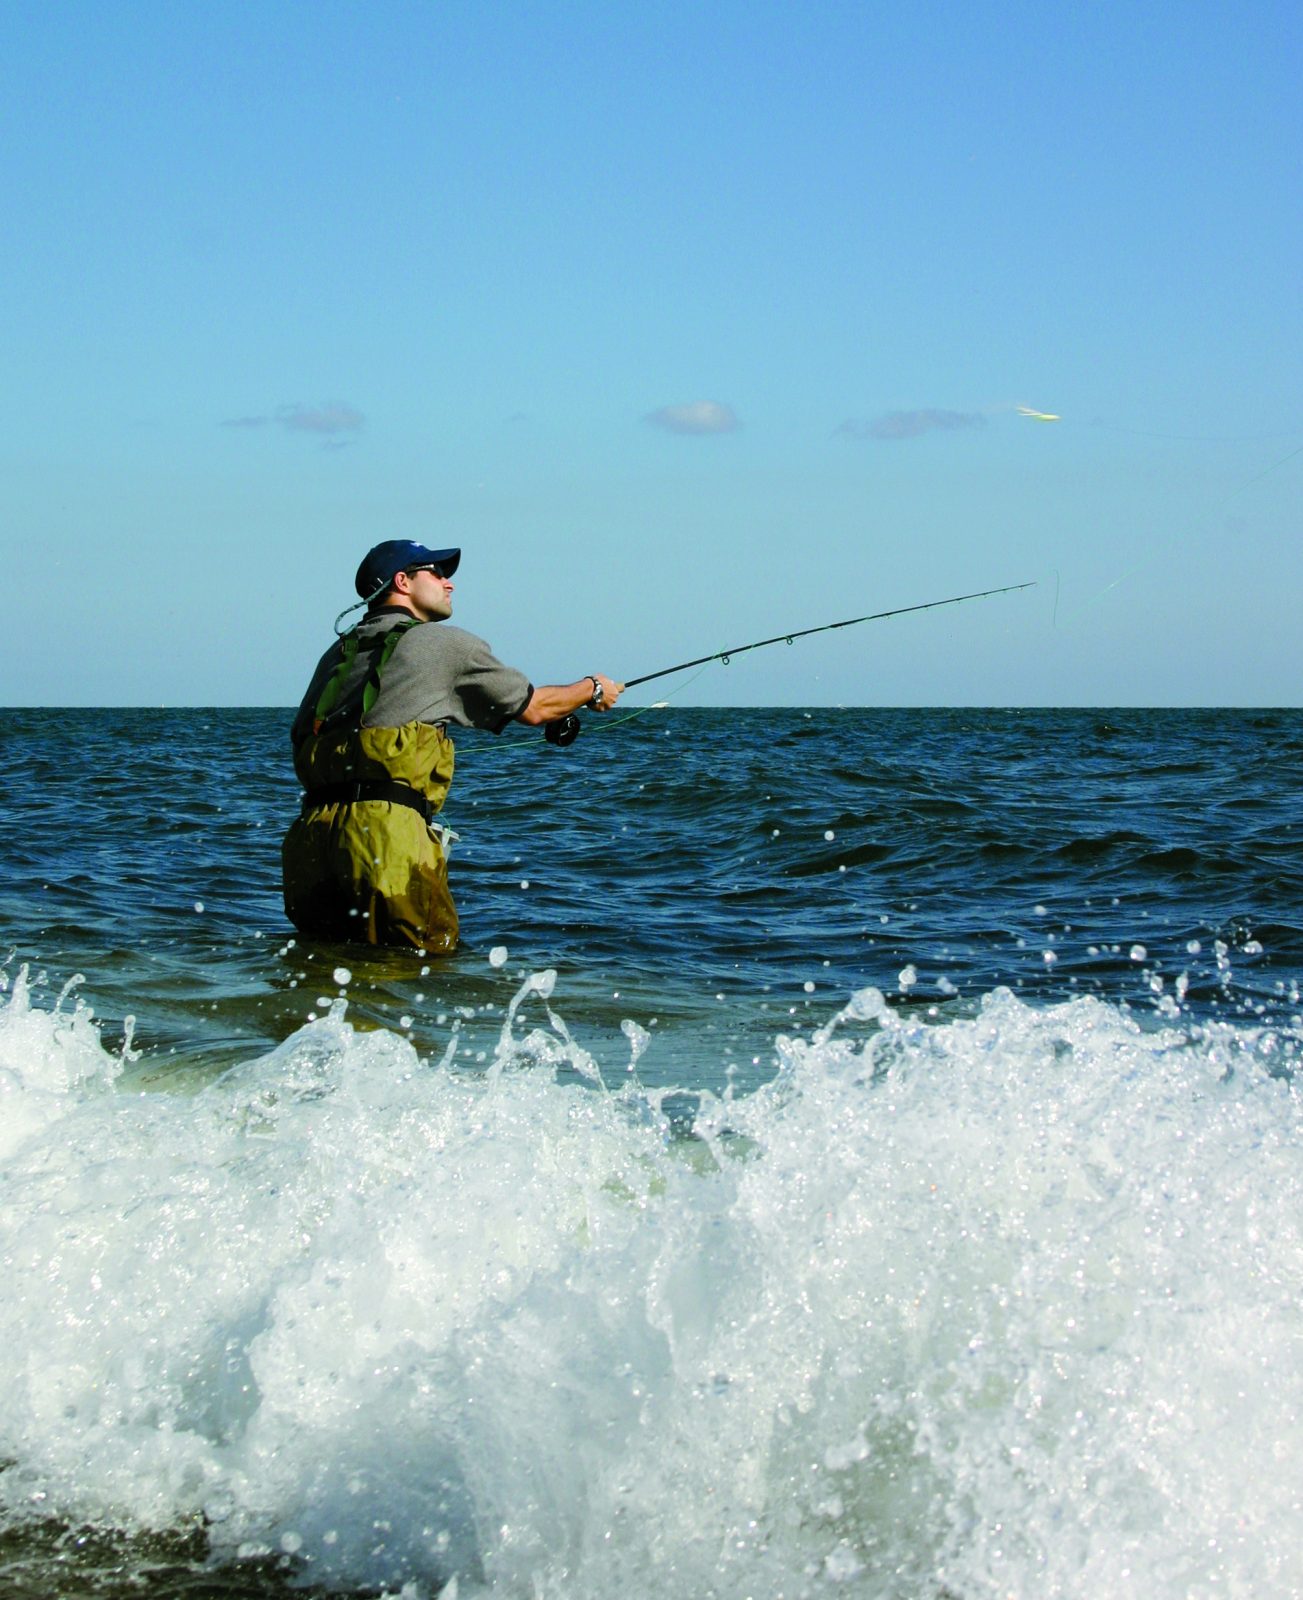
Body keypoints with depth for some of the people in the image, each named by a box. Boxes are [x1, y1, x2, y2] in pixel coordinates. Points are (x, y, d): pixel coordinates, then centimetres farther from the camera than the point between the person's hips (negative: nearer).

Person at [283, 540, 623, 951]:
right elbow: (534, 709, 18)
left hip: (310, 835, 6)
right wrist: (594, 690, 35)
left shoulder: (338, 653, 21)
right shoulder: (446, 643, 7)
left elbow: (300, 741, 22)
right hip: (386, 829, -6)